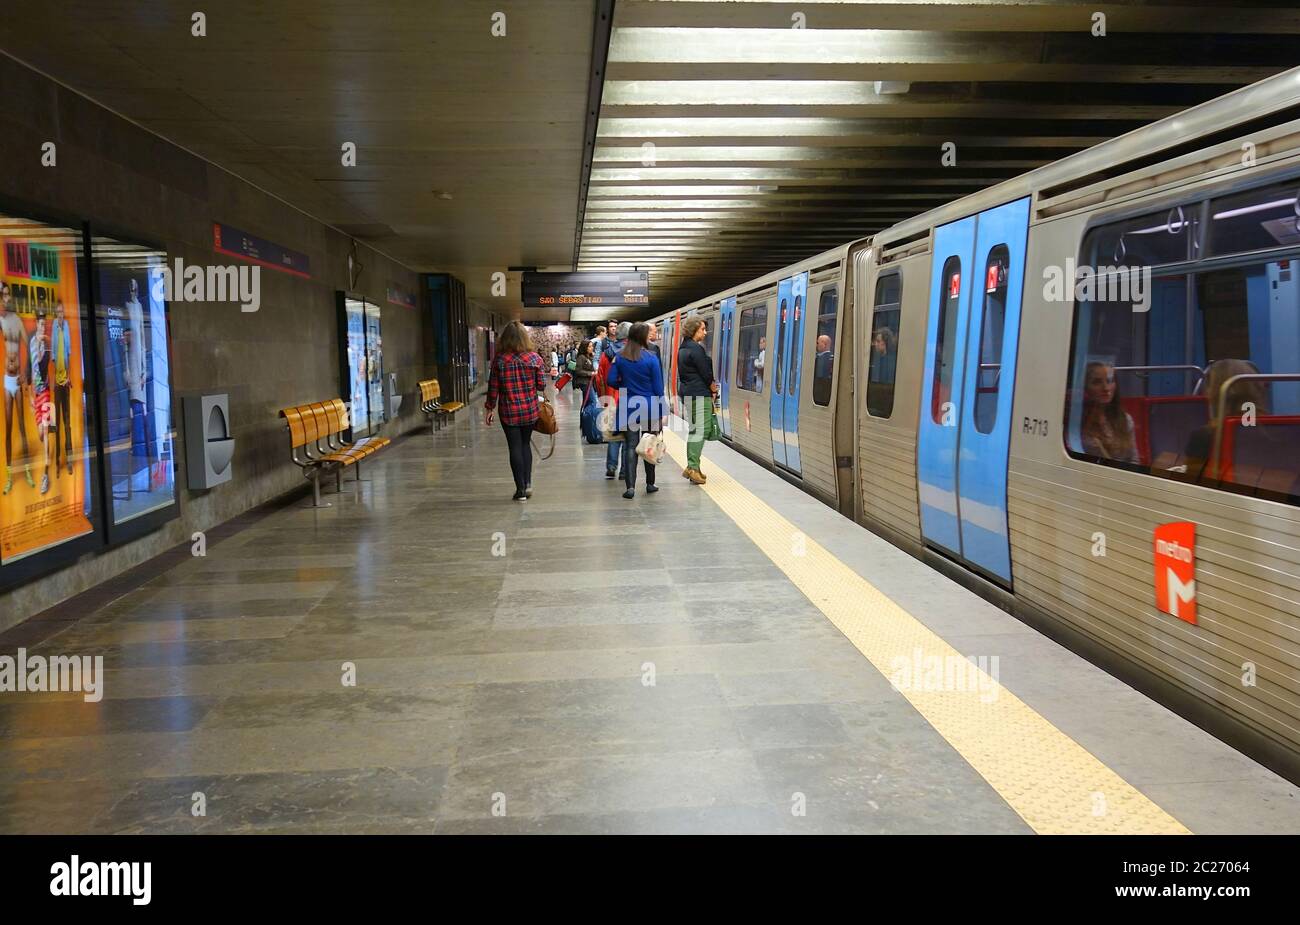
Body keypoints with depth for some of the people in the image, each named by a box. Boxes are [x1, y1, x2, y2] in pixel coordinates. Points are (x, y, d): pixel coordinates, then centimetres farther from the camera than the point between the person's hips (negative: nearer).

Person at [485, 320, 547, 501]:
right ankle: (528, 483, 12)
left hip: (509, 411, -2)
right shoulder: (534, 357, -6)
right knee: (525, 444, 19)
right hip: (530, 410, 2)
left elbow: (493, 387, -5)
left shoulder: (499, 359, -9)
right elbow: (541, 385, -4)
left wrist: (489, 408, 6)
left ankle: (521, 489, 9)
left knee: (515, 447, 6)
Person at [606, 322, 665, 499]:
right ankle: (650, 484, 23)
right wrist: (660, 414, -1)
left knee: (630, 446, 4)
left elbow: (611, 381, -4)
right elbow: (658, 388, -7)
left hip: (628, 406, 2)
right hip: (649, 407, -1)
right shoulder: (651, 358, -10)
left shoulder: (620, 357, -3)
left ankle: (630, 486, -5)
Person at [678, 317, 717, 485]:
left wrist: (710, 386, 11)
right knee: (698, 431, -7)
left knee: (694, 430, 14)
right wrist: (713, 388, 5)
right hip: (699, 394, -10)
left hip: (687, 393, 10)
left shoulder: (683, 348, 16)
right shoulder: (696, 349, -15)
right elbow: (705, 373, -13)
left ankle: (691, 467, 17)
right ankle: (693, 468, -7)